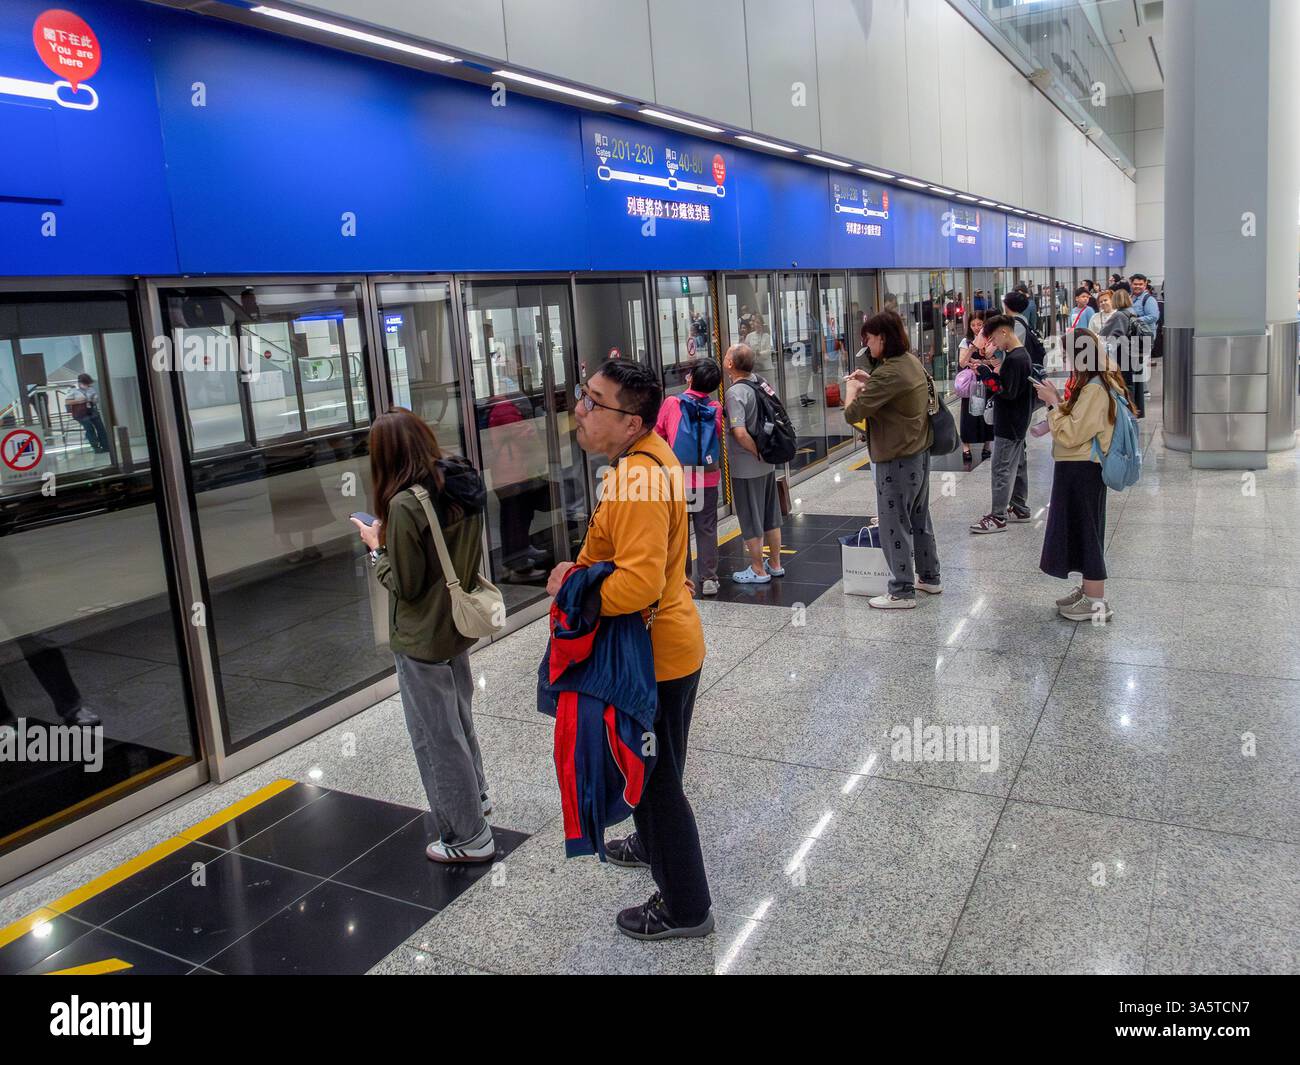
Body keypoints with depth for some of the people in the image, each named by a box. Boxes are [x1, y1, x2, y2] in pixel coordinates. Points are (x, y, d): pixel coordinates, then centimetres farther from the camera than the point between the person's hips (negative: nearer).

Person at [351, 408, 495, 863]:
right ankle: (474, 796, 47)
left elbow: (405, 584, -20)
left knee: (437, 736, 7)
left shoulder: (406, 505, -26)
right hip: (457, 625, 8)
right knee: (458, 719, 27)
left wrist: (377, 546, -5)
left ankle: (470, 838, 19)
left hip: (423, 638, -8)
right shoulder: (463, 485, -3)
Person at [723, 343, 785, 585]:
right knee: (771, 517, 18)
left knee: (751, 520, 6)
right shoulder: (760, 382, 2)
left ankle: (758, 570, 17)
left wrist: (757, 453, -15)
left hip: (746, 467, -8)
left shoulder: (735, 392, -21)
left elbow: (740, 433, -30)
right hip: (768, 464, 8)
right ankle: (775, 564, 30)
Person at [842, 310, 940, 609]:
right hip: (920, 453, 10)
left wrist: (851, 389, -3)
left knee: (895, 525, 0)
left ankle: (902, 592, 7)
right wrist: (869, 382, 9)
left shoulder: (887, 374, -24)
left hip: (896, 461, -10)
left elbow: (852, 414, -22)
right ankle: (929, 577, 32)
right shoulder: (912, 361, 5)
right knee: (919, 518, 20)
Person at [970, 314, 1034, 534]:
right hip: (1018, 422, 10)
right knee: (1018, 465, 17)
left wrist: (986, 373, -19)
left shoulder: (1013, 359, -21)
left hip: (1008, 425, -10)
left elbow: (1007, 392, -24)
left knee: (1002, 468, -7)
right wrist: (994, 372, 1)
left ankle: (997, 517, -4)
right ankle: (1019, 508, 27)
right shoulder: (1023, 354, 11)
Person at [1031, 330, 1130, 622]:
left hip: (1082, 470, -10)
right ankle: (1088, 589, 29)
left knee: (1085, 531, -2)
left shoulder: (1095, 390, -20)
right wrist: (1057, 399, 4)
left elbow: (1071, 434, -21)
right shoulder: (1093, 384, 11)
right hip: (1078, 468, 10)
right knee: (1079, 530, 17)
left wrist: (1053, 403, -14)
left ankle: (1097, 602, 7)